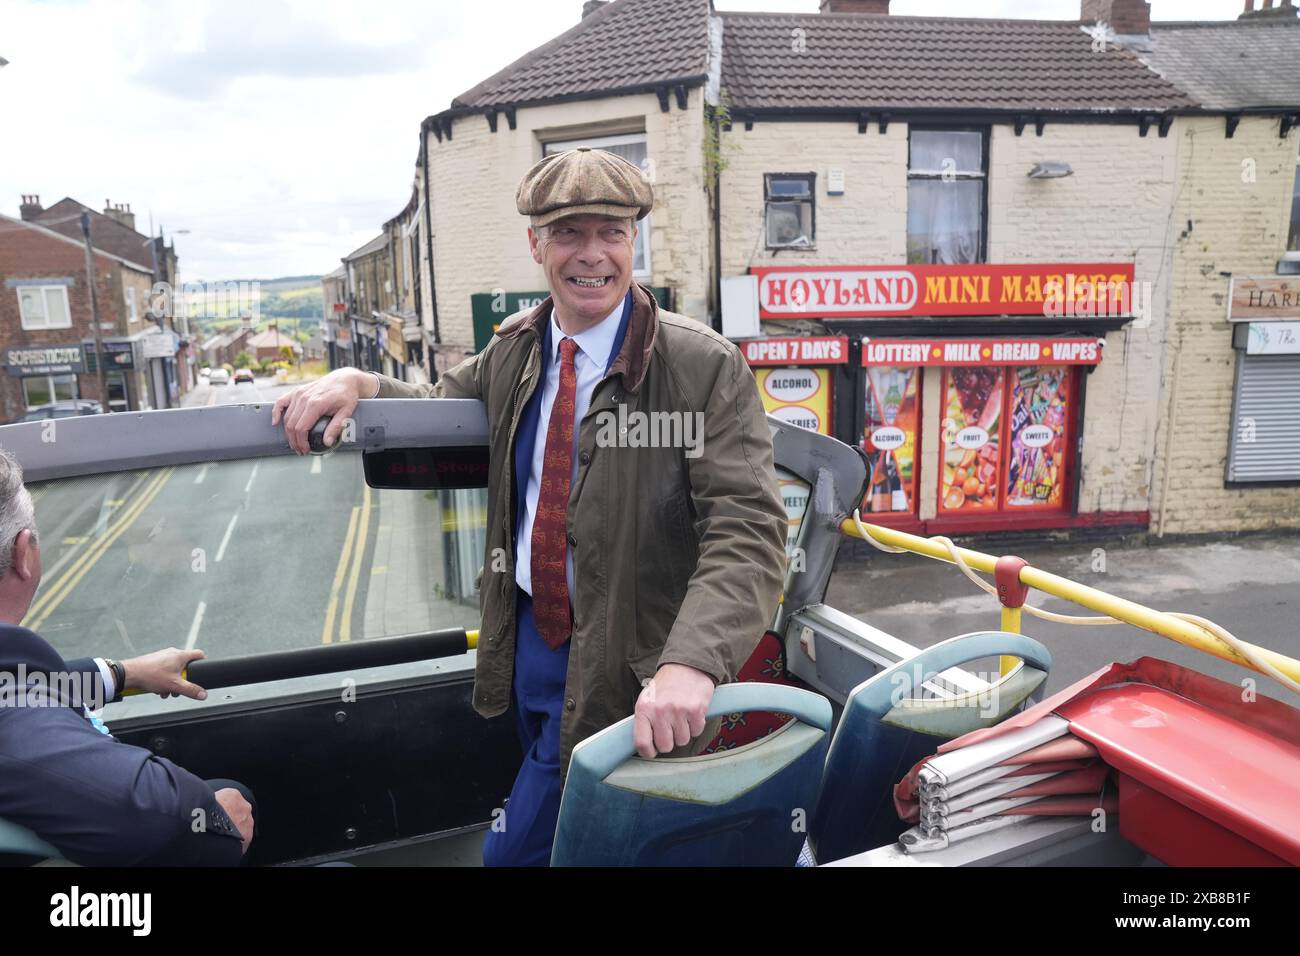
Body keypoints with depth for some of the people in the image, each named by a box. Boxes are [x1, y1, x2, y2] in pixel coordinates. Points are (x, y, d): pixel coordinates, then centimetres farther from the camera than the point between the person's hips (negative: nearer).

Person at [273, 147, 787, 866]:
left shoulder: (706, 367, -16)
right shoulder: (514, 353, 2)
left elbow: (746, 532, -23)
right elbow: (437, 405, 19)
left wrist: (691, 663, -39)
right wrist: (357, 383, -3)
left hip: (621, 667, -6)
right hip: (526, 637, 6)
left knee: (514, 850, 0)